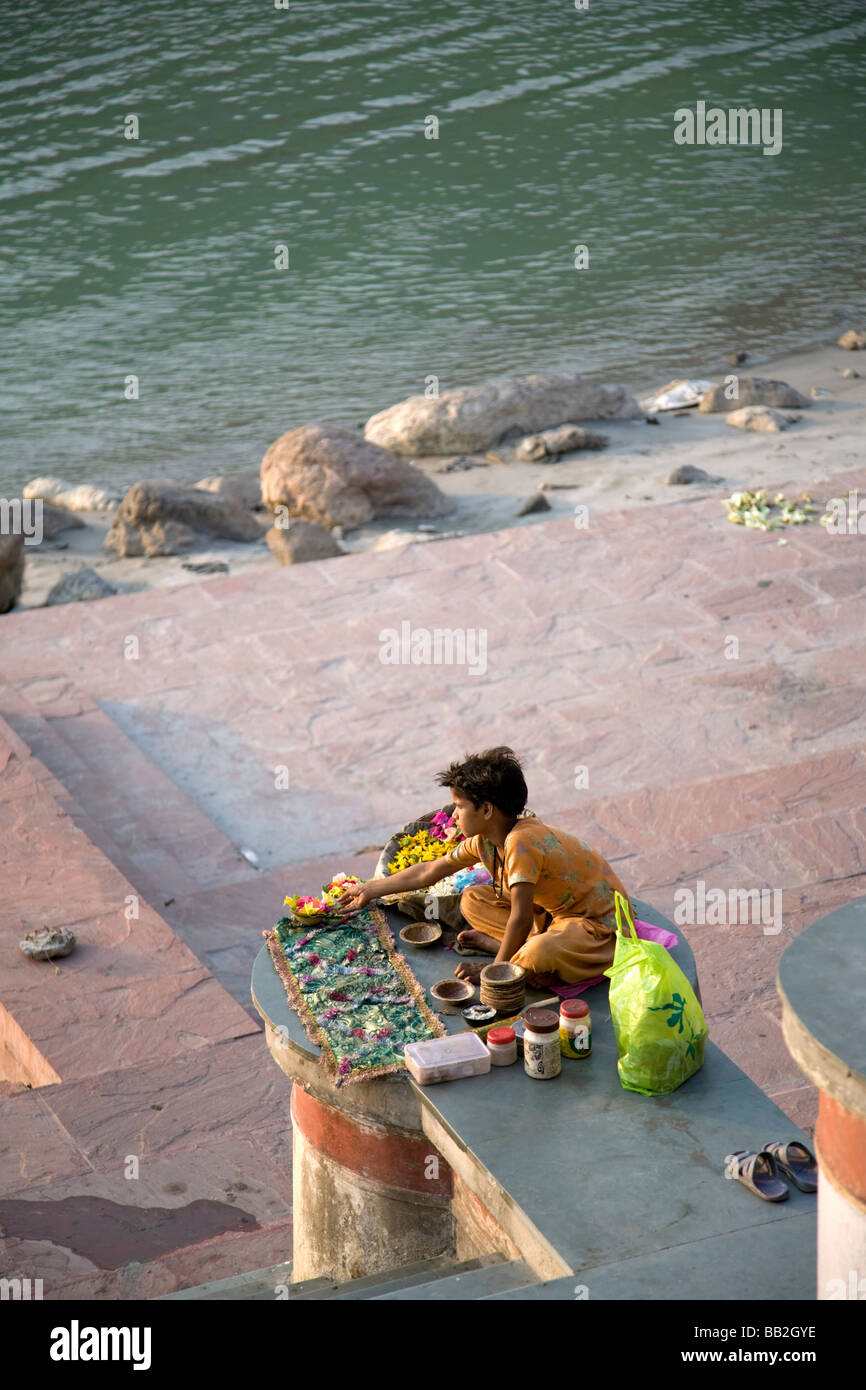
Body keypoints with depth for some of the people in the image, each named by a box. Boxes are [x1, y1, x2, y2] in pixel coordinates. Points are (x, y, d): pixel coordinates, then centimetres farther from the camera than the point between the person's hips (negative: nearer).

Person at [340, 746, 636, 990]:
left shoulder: (520, 842, -30)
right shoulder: (484, 841, -2)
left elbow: (520, 919, -29)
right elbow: (430, 871, 13)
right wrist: (371, 889, 20)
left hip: (601, 923, -9)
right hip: (552, 910, 9)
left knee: (540, 955, -39)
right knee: (473, 900, 7)